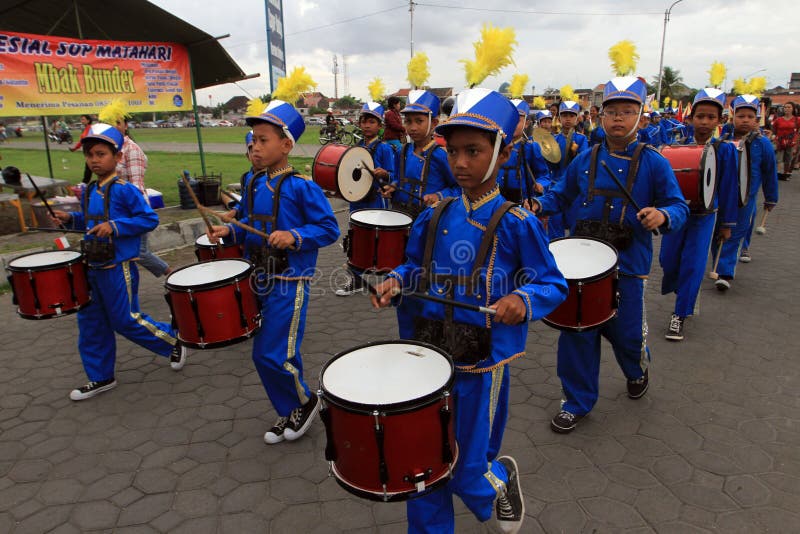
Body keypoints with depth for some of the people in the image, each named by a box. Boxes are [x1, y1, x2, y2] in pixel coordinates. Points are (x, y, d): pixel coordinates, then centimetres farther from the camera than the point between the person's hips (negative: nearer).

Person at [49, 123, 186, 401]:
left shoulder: (124, 190, -14)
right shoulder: (89, 191, 9)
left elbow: (149, 219, -16)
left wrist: (115, 226, -23)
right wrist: (71, 218, 6)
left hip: (118, 269, -8)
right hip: (92, 267, 8)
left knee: (126, 320, -1)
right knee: (90, 323, 13)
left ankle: (173, 342, 23)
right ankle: (101, 377, 27)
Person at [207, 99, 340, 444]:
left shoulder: (301, 187, -14)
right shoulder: (254, 184, 7)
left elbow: (329, 229, -13)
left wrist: (294, 236, -25)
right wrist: (230, 231, 3)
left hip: (289, 282, -7)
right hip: (259, 279, 8)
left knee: (274, 355, -6)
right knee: (263, 354, 14)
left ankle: (305, 400, 24)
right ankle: (290, 413, 33)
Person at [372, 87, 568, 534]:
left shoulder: (516, 224, -12)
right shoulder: (436, 217, 2)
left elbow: (553, 285, -7)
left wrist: (523, 301, -27)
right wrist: (395, 281, -5)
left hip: (481, 363, -4)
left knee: (467, 471, 12)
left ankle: (502, 479, 46)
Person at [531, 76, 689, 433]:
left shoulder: (654, 163, -4)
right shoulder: (585, 160, 4)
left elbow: (679, 207, -4)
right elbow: (562, 194, 16)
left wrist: (663, 215, -27)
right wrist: (540, 205, -4)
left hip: (628, 267, -2)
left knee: (625, 332, 11)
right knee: (577, 333, 4)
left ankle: (638, 370, 48)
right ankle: (577, 401, 22)